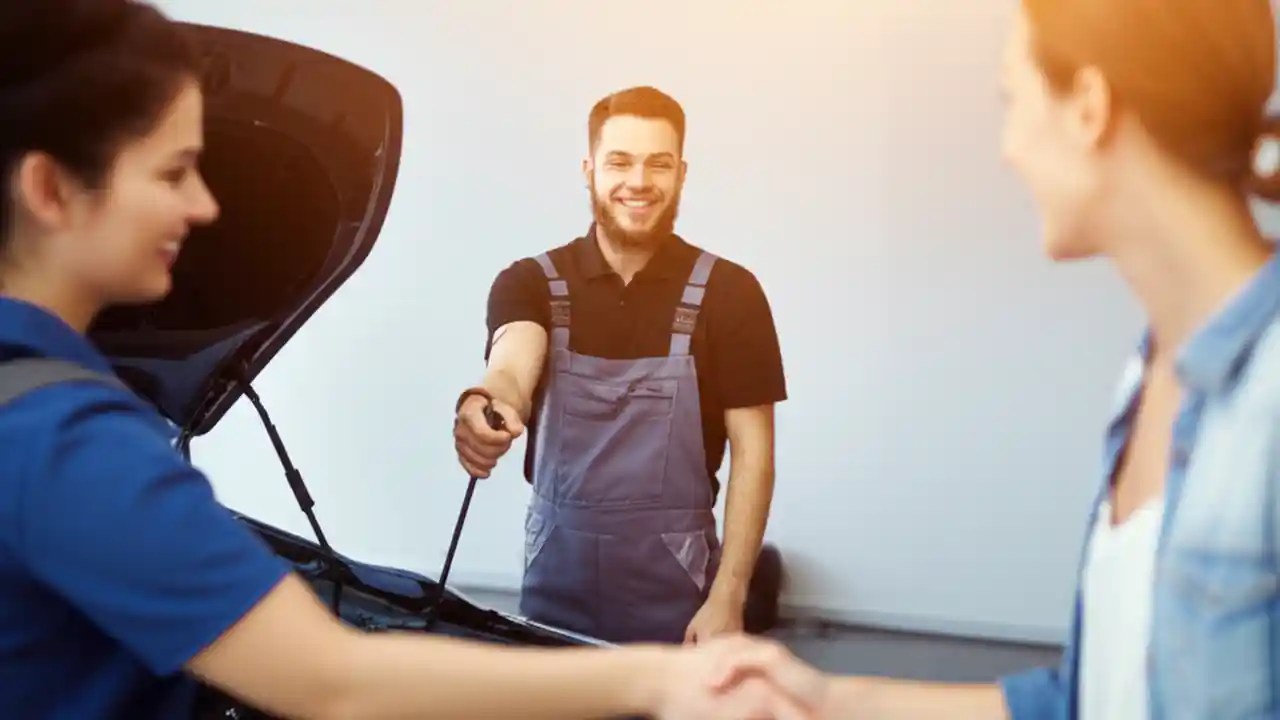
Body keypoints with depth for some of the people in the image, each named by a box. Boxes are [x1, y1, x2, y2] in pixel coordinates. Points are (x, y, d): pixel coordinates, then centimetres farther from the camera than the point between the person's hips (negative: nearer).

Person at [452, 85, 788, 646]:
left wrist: (728, 596, -11)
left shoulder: (728, 292, -4)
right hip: (556, 578, 1)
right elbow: (511, 368, -22)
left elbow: (752, 451, -4)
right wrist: (486, 406, -46)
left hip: (675, 584, -1)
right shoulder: (530, 283, -1)